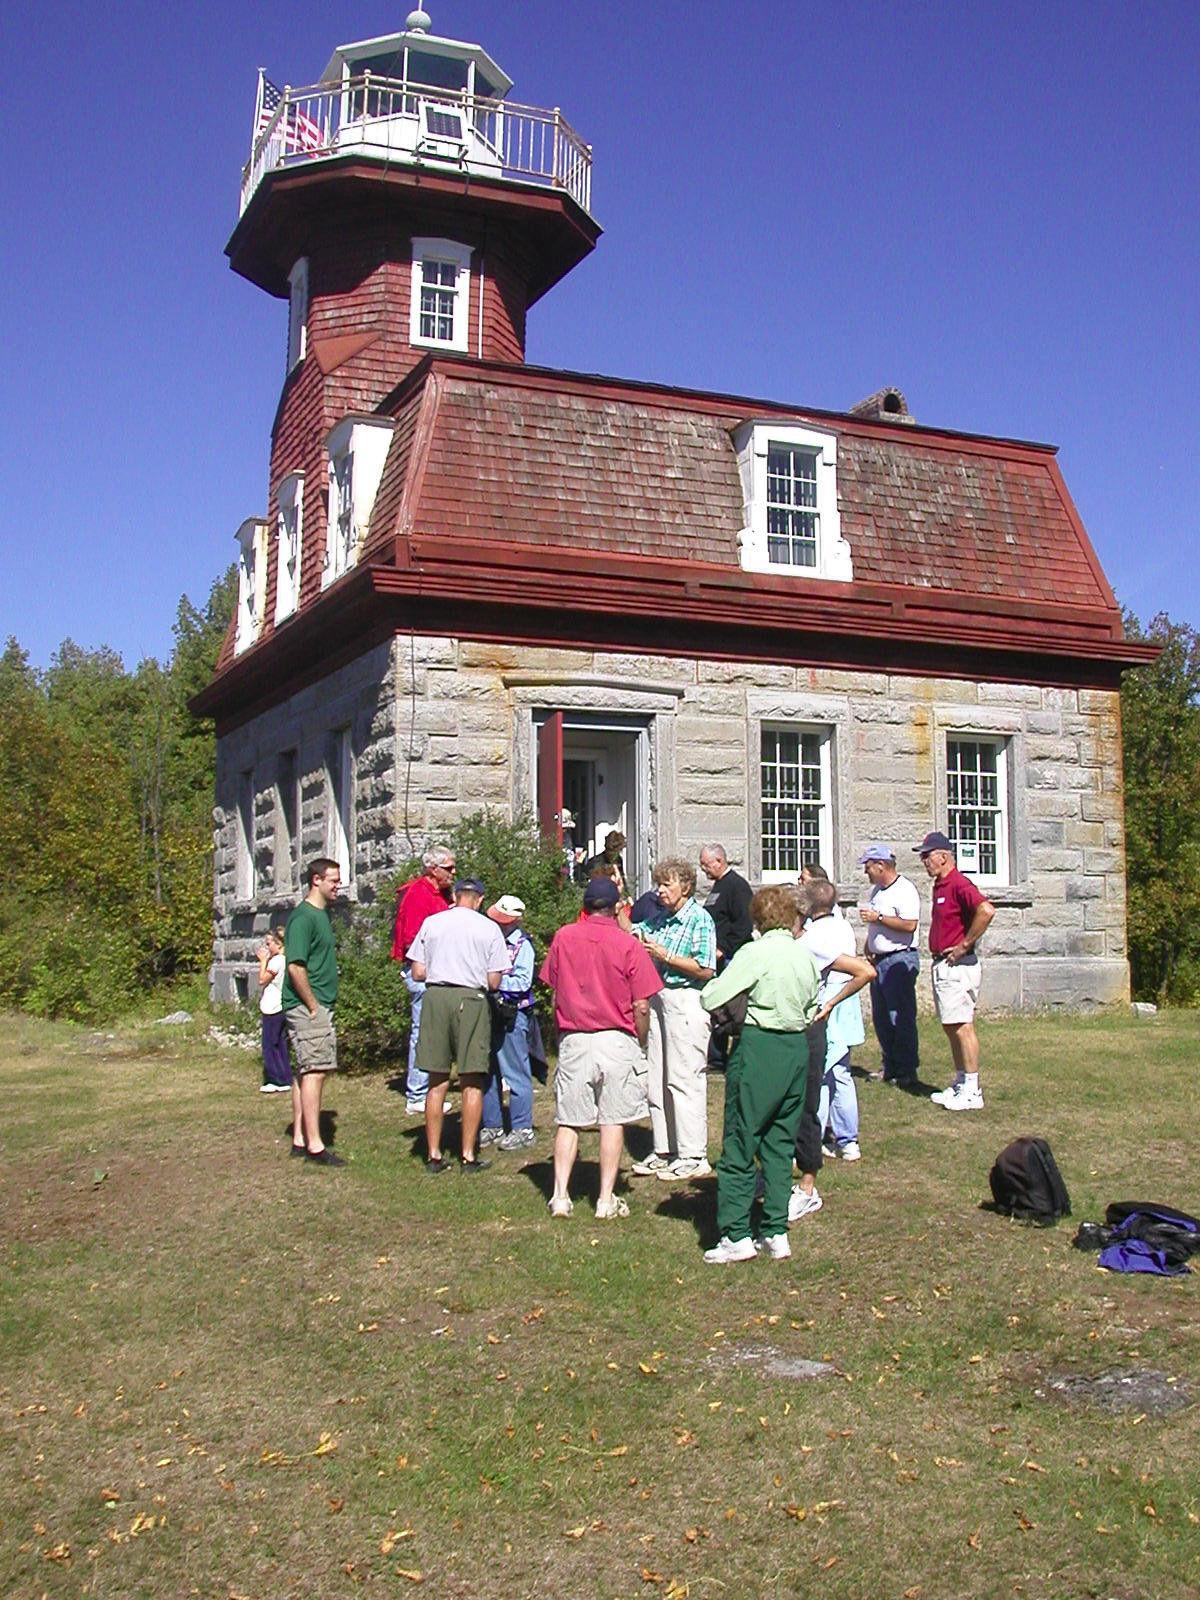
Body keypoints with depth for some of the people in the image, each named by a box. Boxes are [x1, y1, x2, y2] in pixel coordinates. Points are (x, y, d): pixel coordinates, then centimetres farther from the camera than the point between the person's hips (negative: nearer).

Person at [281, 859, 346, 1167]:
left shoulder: (323, 914, 16)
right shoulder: (303, 917, -14)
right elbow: (295, 967, -20)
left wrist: (323, 1005, 17)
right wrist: (313, 1006, -17)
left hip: (320, 1006, 10)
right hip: (307, 1006, -10)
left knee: (306, 1072, 13)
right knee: (314, 1072, -9)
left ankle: (300, 1139, 19)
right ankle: (314, 1145, -7)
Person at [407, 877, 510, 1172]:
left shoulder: (431, 923, 7)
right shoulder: (489, 928, 3)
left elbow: (418, 973, 6)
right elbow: (494, 981, 1)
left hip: (435, 996, 2)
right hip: (471, 999, -2)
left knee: (437, 1081, 9)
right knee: (472, 1082, 5)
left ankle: (434, 1155, 13)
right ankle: (469, 1156, 7)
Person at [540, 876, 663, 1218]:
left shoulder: (562, 937, 0)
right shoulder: (628, 944, -8)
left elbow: (553, 991, 8)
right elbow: (641, 1006, -6)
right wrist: (641, 1045, 8)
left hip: (572, 1041, 2)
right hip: (616, 1041, -2)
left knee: (568, 1121, 10)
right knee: (613, 1121, 6)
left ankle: (560, 1196, 8)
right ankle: (606, 1200, 8)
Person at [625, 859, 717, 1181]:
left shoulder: (700, 919, -9)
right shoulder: (659, 918, 12)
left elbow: (705, 969, -16)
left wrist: (664, 955, -16)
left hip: (686, 1001, -8)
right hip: (658, 998, 8)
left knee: (684, 1079, -5)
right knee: (657, 1079, 11)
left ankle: (693, 1157, 1)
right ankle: (664, 1150, 21)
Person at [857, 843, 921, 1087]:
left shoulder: (905, 889, -12)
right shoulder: (876, 890, 16)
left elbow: (910, 924, -23)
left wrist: (878, 917, -18)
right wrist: (869, 949, 9)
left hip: (900, 960, -9)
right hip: (879, 961, 9)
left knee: (901, 1019, -5)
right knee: (881, 1019, 12)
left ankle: (907, 1072, 0)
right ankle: (890, 1068, 21)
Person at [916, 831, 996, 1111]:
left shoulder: (959, 885, -16)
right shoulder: (940, 886, 15)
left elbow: (987, 911, -31)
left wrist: (964, 946, -23)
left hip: (958, 966, -10)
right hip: (942, 965, 10)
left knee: (962, 1026, -7)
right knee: (951, 1027, 14)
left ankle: (972, 1091, -3)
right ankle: (960, 1084, 22)